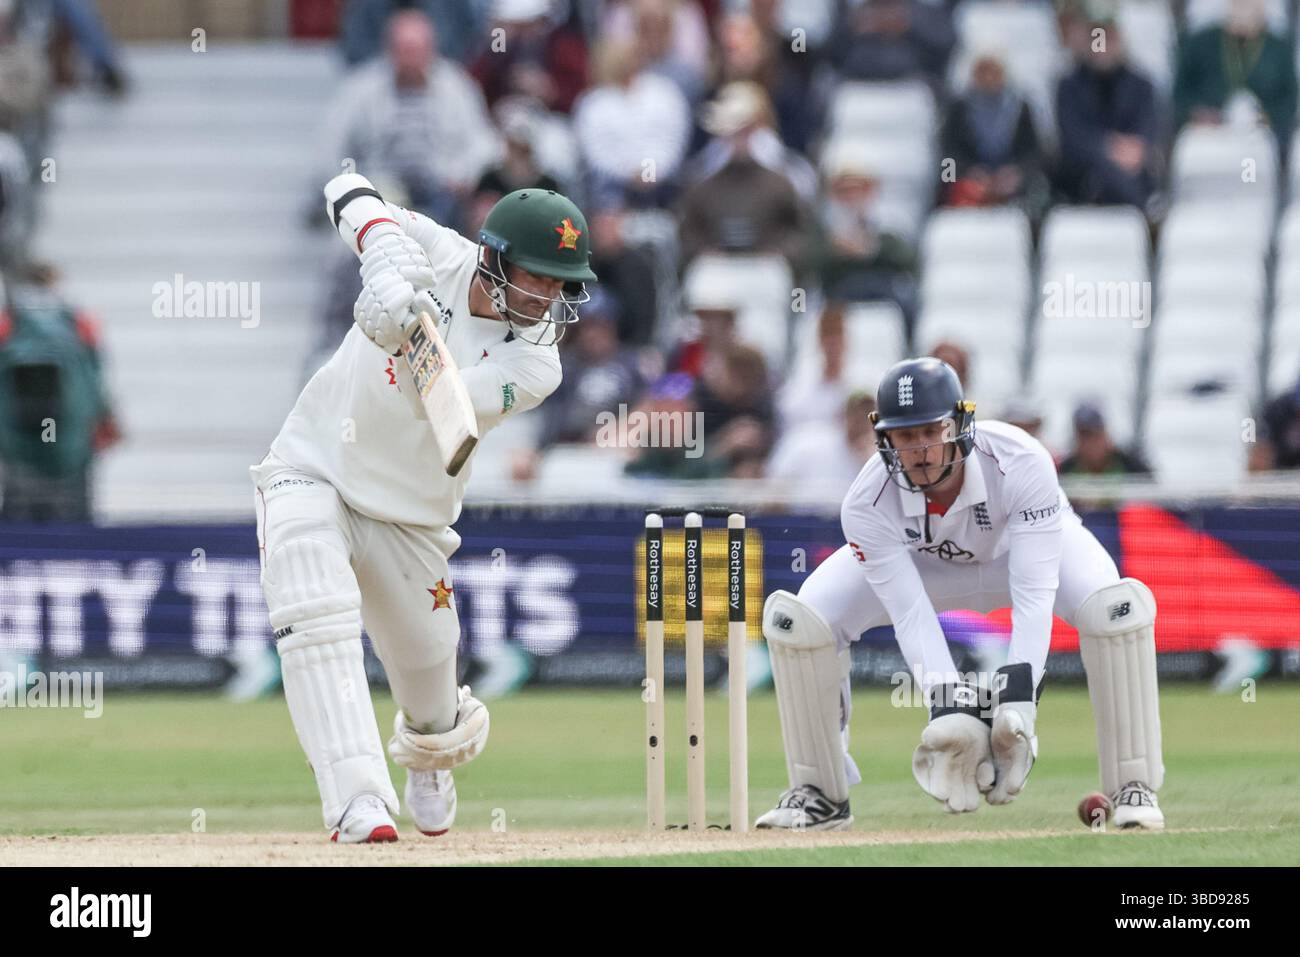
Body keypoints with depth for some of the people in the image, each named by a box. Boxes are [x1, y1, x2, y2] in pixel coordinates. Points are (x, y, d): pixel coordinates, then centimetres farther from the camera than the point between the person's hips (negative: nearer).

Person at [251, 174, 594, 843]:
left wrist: (410, 339, -49)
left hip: (408, 517, 2)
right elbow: (350, 193, -20)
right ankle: (358, 800, -36)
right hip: (311, 471, -2)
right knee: (318, 619, -29)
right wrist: (388, 257, -38)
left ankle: (429, 762, 49)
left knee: (432, 703, 10)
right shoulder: (438, 255, -13)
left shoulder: (534, 364, -16)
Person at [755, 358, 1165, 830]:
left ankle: (1133, 789, -19)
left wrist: (1019, 699, -54)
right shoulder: (867, 505, -34)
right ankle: (820, 794, -3)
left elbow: (1033, 595, -43)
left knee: (1119, 605, -33)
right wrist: (947, 707, -49)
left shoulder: (1021, 463, -39)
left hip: (1029, 540, -1)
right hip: (925, 560, 1)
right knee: (796, 619, -21)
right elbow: (911, 615, -35)